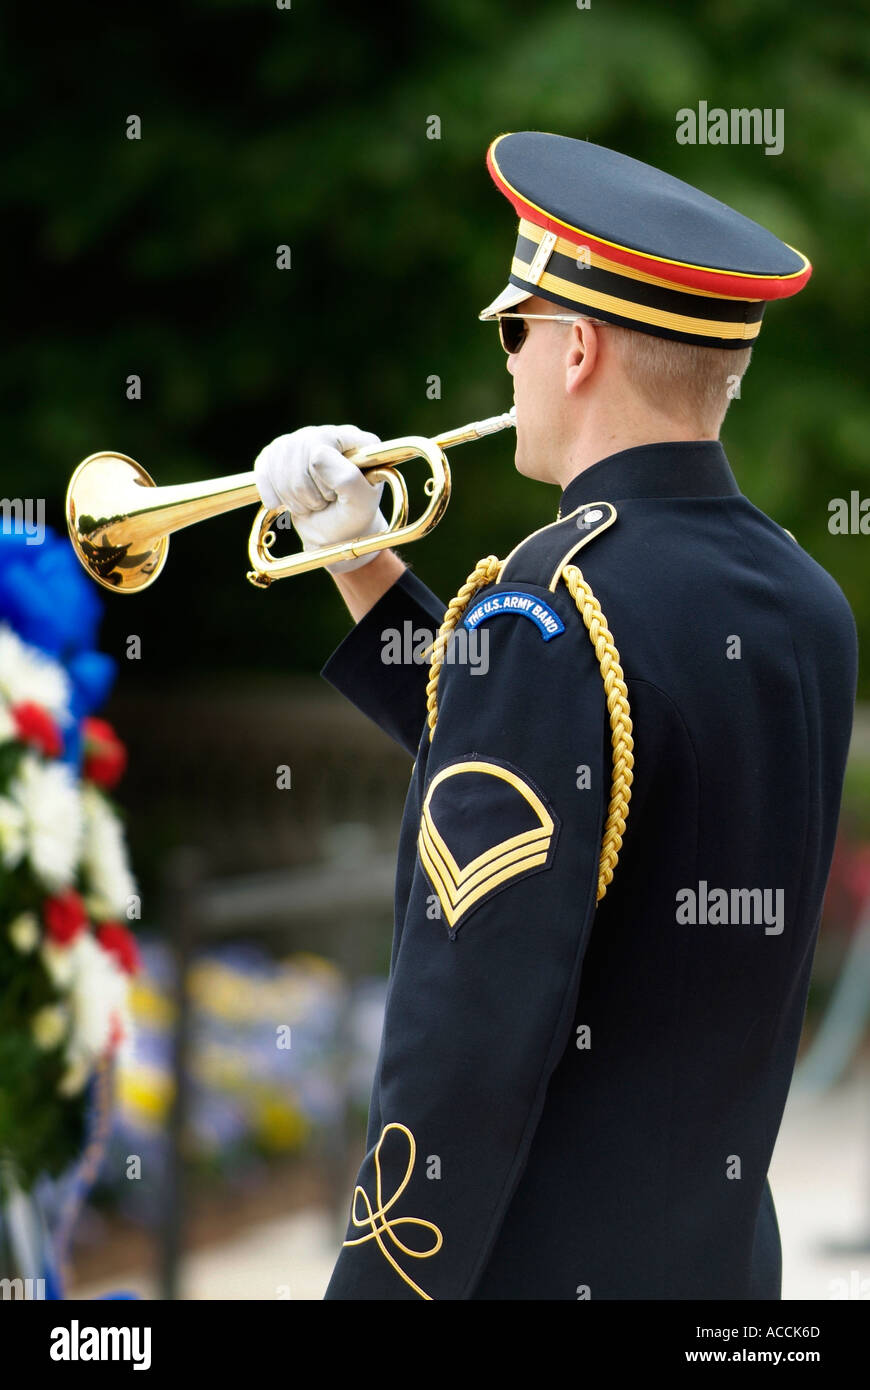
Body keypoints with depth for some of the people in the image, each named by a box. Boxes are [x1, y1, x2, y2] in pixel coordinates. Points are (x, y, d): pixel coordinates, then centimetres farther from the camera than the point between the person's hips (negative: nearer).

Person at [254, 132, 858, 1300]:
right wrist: (364, 566, 13)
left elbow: (472, 1035, -25)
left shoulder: (550, 612, -21)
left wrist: (380, 1284, -19)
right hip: (727, 1252, 8)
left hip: (533, 1260, -8)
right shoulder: (810, 604, 4)